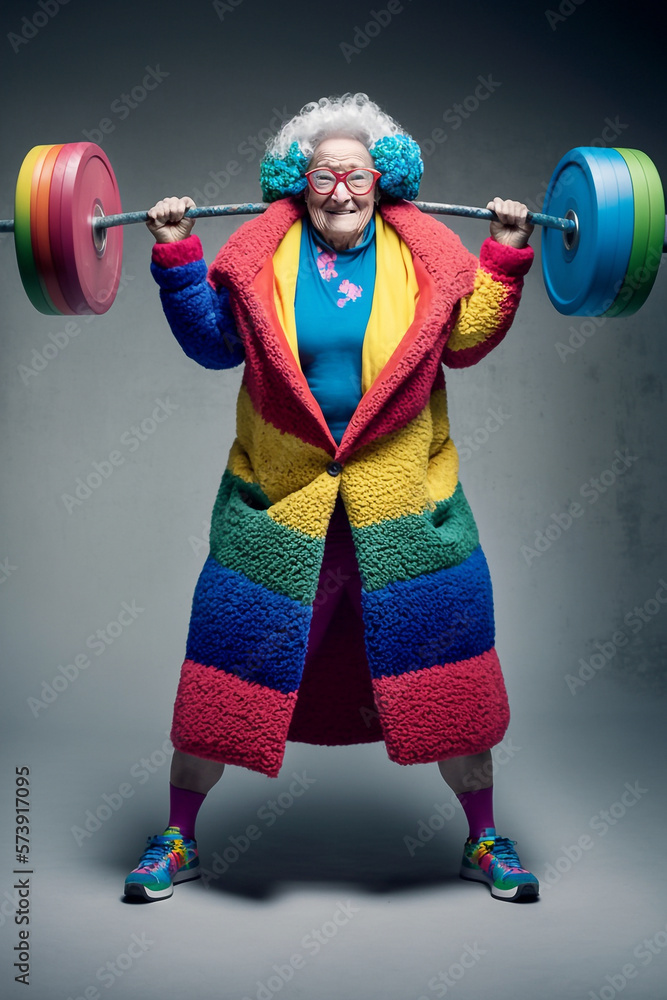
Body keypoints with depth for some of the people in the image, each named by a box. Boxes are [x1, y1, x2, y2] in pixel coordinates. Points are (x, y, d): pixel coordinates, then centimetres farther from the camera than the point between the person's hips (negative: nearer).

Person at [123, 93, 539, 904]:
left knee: (447, 667, 7)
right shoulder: (261, 255, 2)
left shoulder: (424, 254, 4)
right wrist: (175, 258, -2)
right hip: (279, 495, 0)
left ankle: (484, 840, 29)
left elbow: (465, 337, 4)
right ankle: (177, 838, 25)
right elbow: (213, 341, 5)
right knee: (228, 663, 5)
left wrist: (505, 256, -1)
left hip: (403, 497, 1)